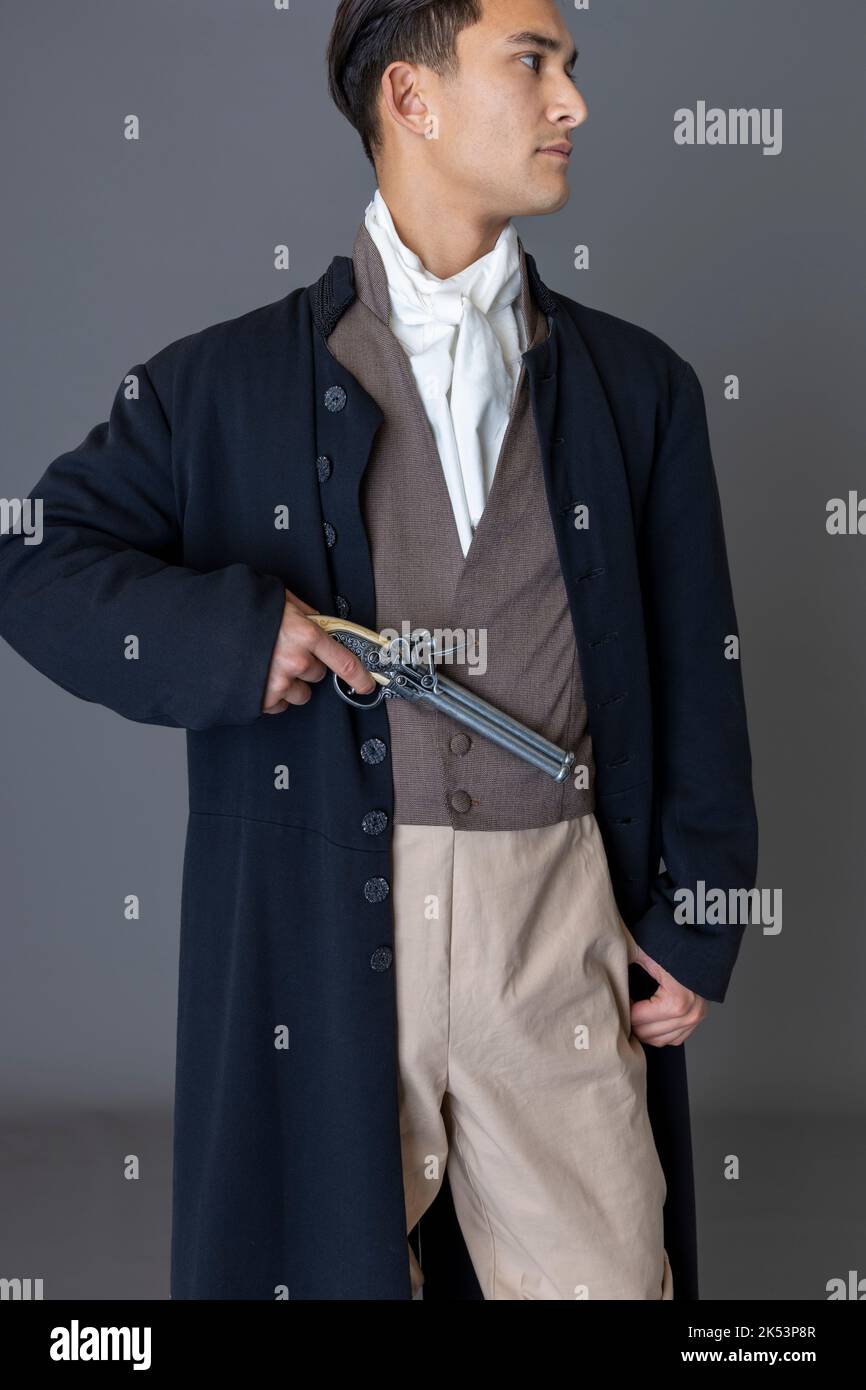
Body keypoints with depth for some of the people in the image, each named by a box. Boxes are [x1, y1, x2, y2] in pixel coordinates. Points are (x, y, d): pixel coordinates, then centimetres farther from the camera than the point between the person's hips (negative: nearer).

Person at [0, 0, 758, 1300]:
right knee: (328, 1259, 12)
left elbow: (698, 676, 9)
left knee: (605, 1266, 6)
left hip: (560, 916, 1)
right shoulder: (228, 382, 4)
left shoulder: (638, 384, 9)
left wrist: (696, 923, 6)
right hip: (320, 934, -1)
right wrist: (228, 632, -11)